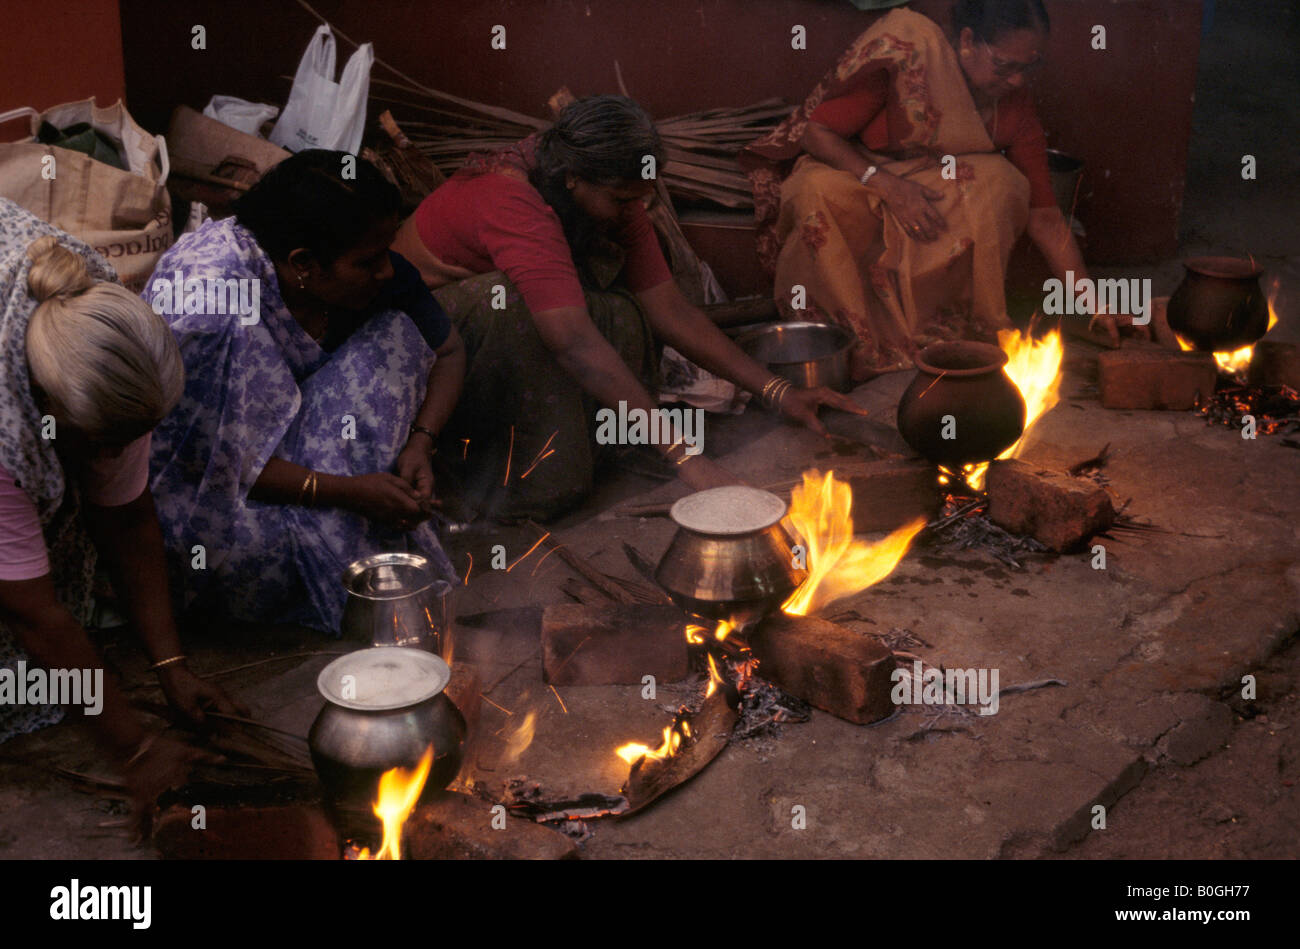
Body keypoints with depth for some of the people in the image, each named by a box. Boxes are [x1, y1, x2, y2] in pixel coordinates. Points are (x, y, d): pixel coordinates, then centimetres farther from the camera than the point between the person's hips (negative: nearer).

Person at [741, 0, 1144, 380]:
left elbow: (1043, 214, -9)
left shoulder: (1013, 102, -11)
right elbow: (816, 131, -21)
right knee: (819, 192, -38)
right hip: (849, 173, -3)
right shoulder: (902, 55, -25)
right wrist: (888, 185, -34)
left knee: (998, 181, -27)